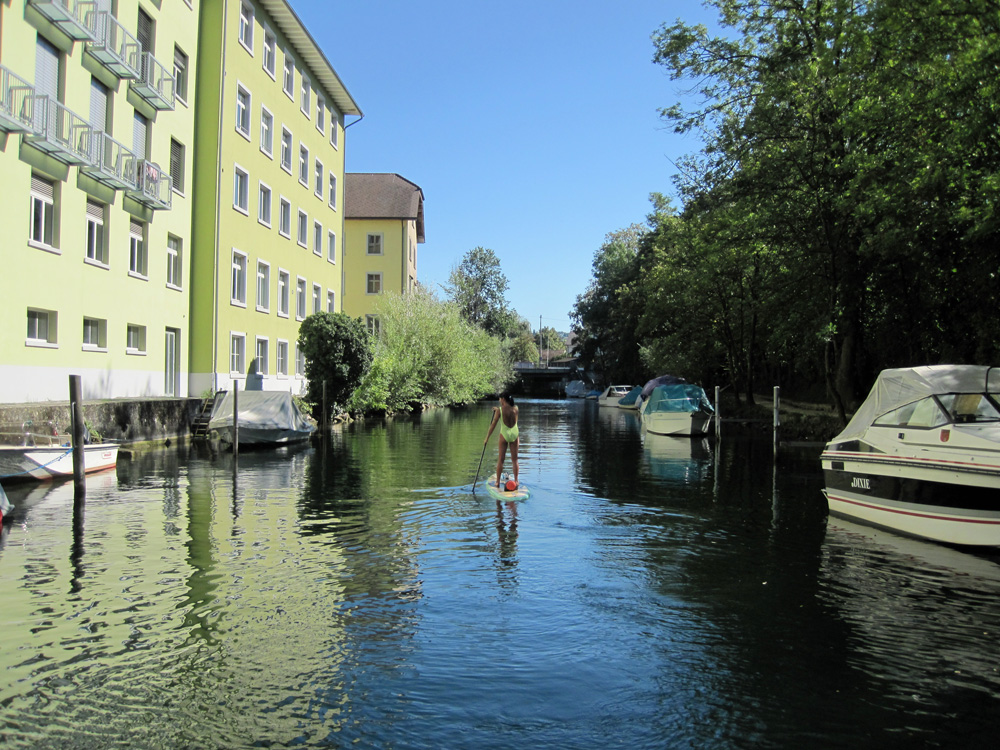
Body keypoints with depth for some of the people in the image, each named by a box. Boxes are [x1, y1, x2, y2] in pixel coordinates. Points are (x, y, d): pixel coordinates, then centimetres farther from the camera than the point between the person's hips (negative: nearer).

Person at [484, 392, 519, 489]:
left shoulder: (499, 410, -10)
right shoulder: (515, 409, -2)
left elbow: (493, 425, -7)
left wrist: (487, 438, -1)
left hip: (504, 434, -3)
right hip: (514, 434, 3)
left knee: (500, 459, 6)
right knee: (514, 459, 10)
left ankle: (498, 482, 10)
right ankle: (516, 481, 13)